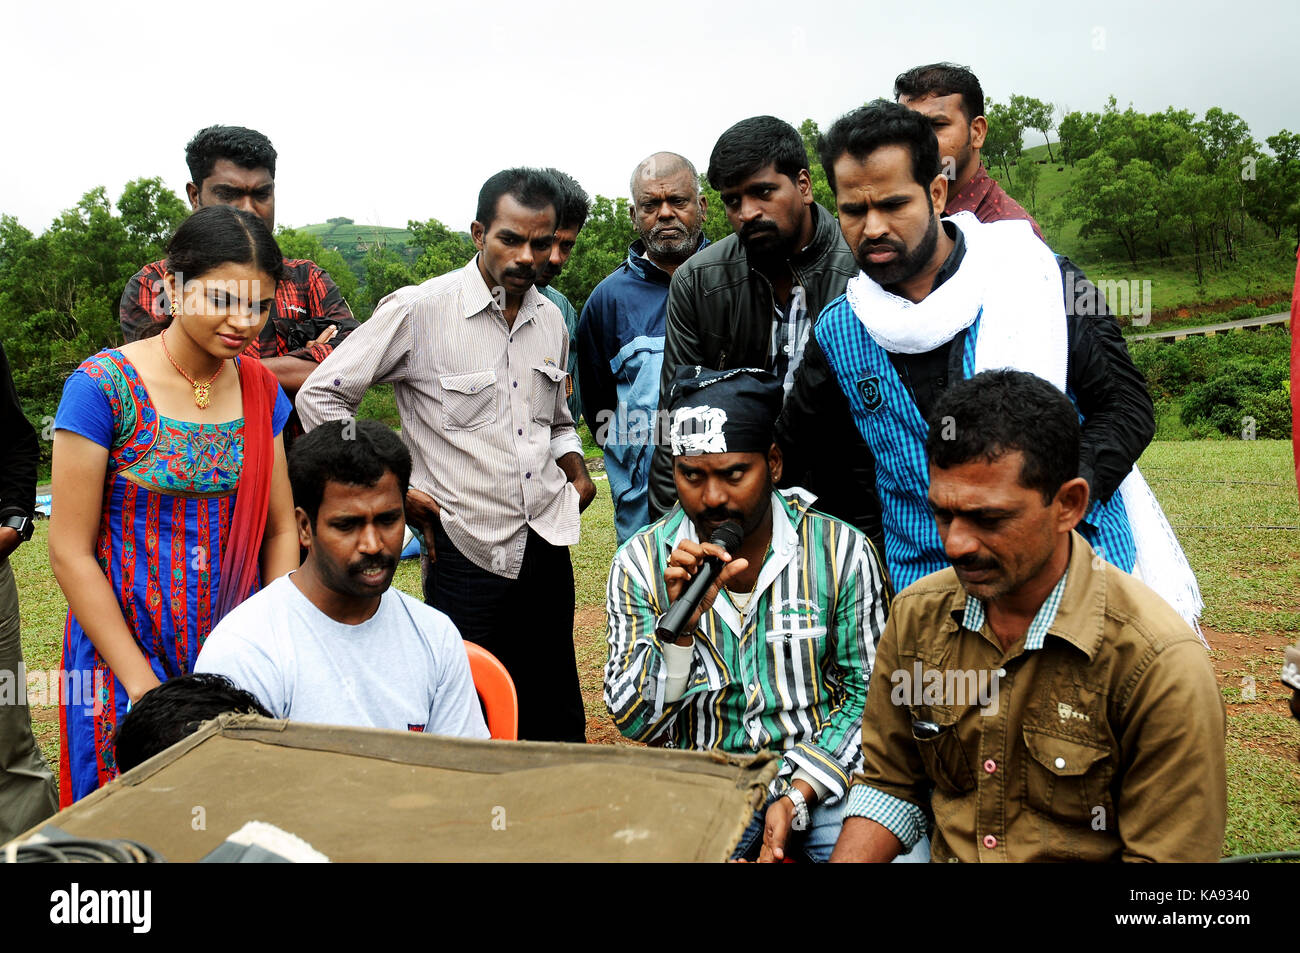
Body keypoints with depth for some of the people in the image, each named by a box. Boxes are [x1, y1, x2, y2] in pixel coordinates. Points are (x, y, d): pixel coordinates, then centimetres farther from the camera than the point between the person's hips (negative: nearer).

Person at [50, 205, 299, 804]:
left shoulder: (261, 389, 2)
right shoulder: (103, 387, -13)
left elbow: (280, 530, 5)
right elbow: (71, 553, -11)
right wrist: (145, 685, -13)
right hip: (126, 655, -4)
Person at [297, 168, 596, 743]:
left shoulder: (551, 319, 10)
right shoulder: (418, 310, -9)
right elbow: (320, 396, -7)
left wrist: (577, 474, 5)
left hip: (549, 547, 5)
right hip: (468, 551, -5)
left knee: (557, 723, 14)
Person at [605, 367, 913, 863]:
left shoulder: (842, 550, -4)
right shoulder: (641, 562, -3)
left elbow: (869, 692, -1)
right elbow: (633, 724, -5)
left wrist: (798, 796, -14)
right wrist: (681, 625, -22)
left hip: (821, 771, 0)